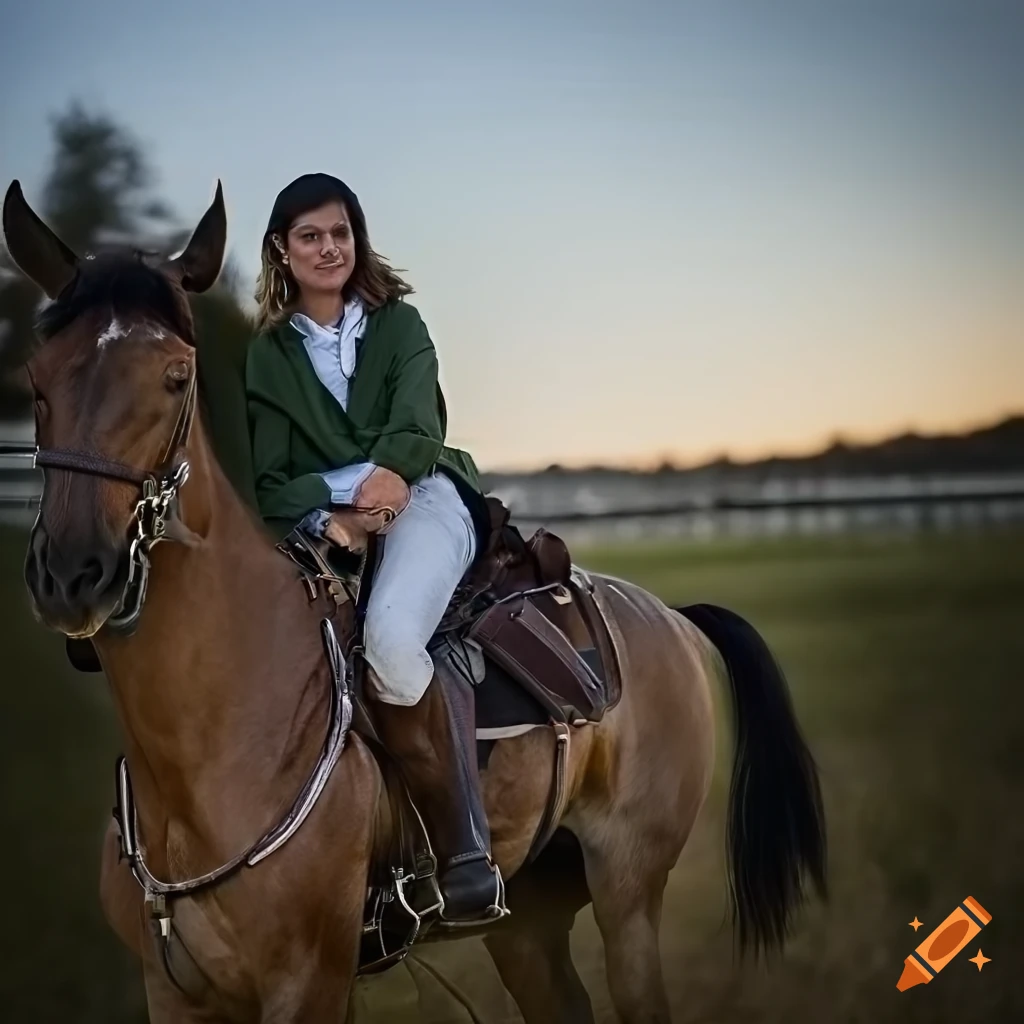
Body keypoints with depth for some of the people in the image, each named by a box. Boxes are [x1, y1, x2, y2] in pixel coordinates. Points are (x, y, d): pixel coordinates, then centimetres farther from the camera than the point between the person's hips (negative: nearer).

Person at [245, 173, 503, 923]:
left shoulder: (399, 324, 13)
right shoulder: (269, 356, 18)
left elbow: (415, 416, -7)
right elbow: (270, 480, 8)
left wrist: (390, 470, -30)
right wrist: (323, 515, -14)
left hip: (421, 498, -3)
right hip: (318, 524, 4)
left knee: (389, 638, -36)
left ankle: (468, 859, -30)